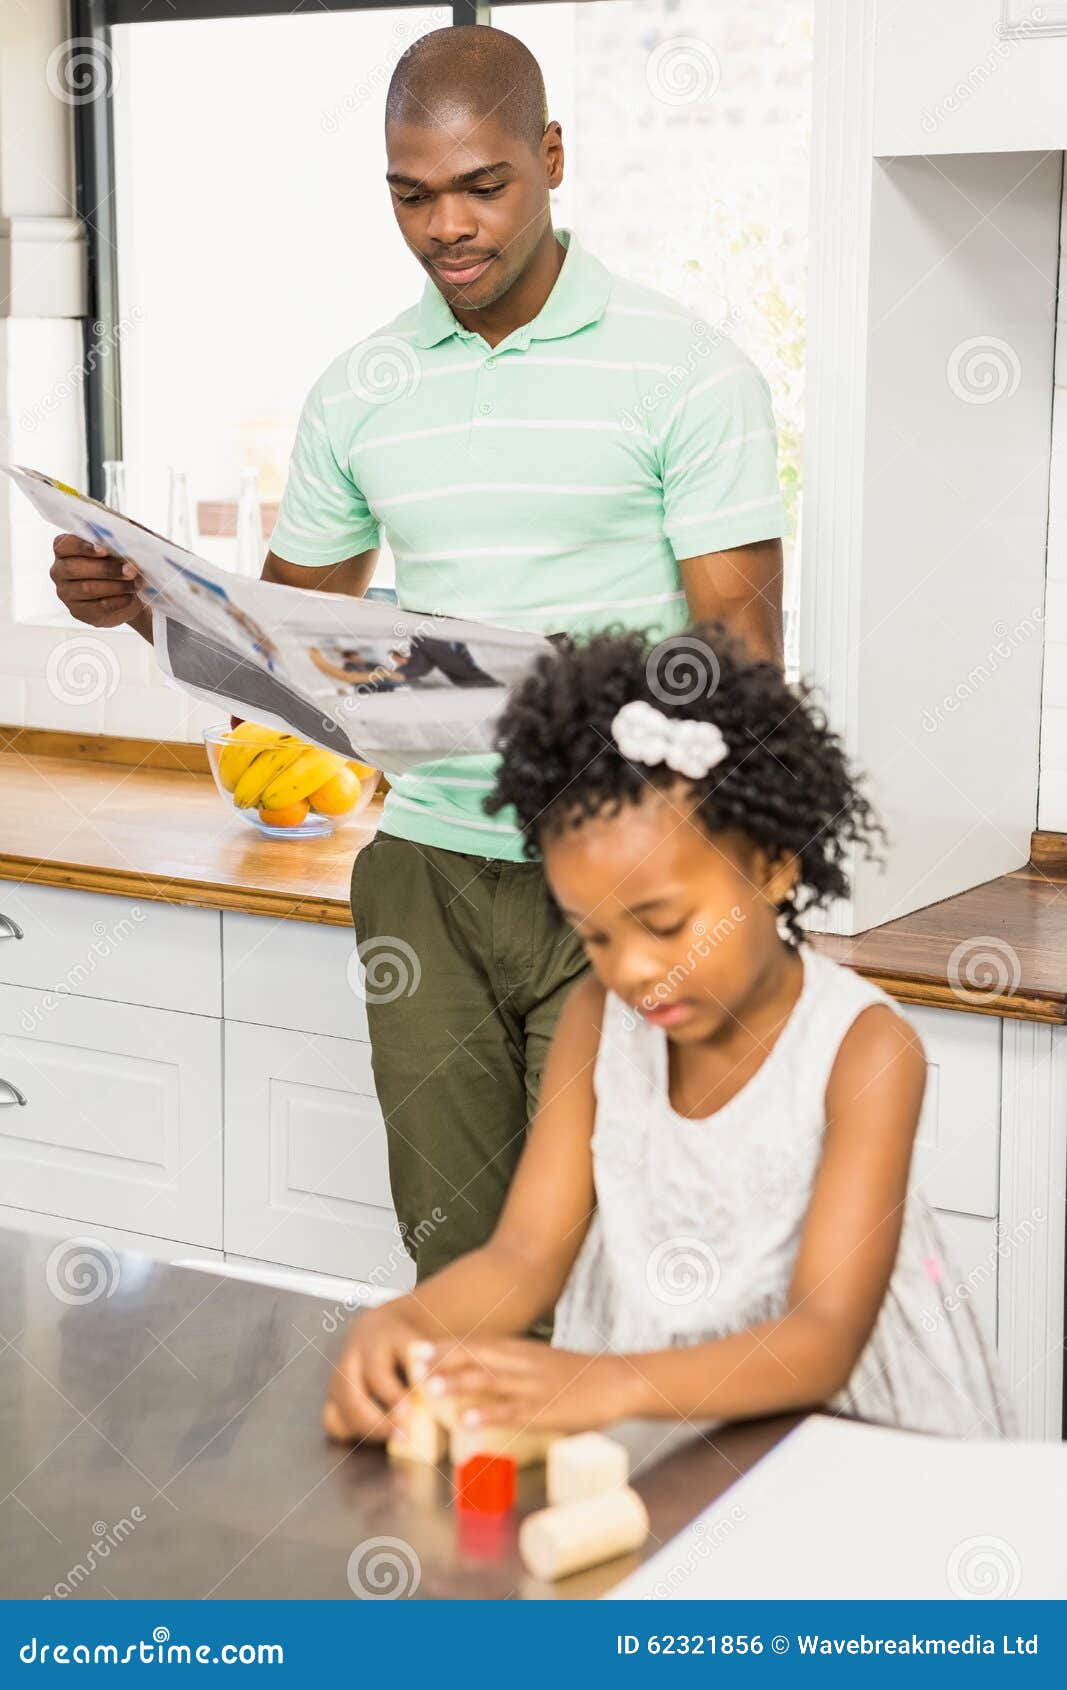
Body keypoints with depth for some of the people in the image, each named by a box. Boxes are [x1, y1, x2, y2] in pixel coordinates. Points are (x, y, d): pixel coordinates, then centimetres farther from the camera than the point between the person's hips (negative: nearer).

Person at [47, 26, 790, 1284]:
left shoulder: (688, 374, -4)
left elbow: (744, 642, -8)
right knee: (453, 1252, 7)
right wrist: (141, 603, -4)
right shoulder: (357, 397, 10)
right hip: (428, 871, 4)